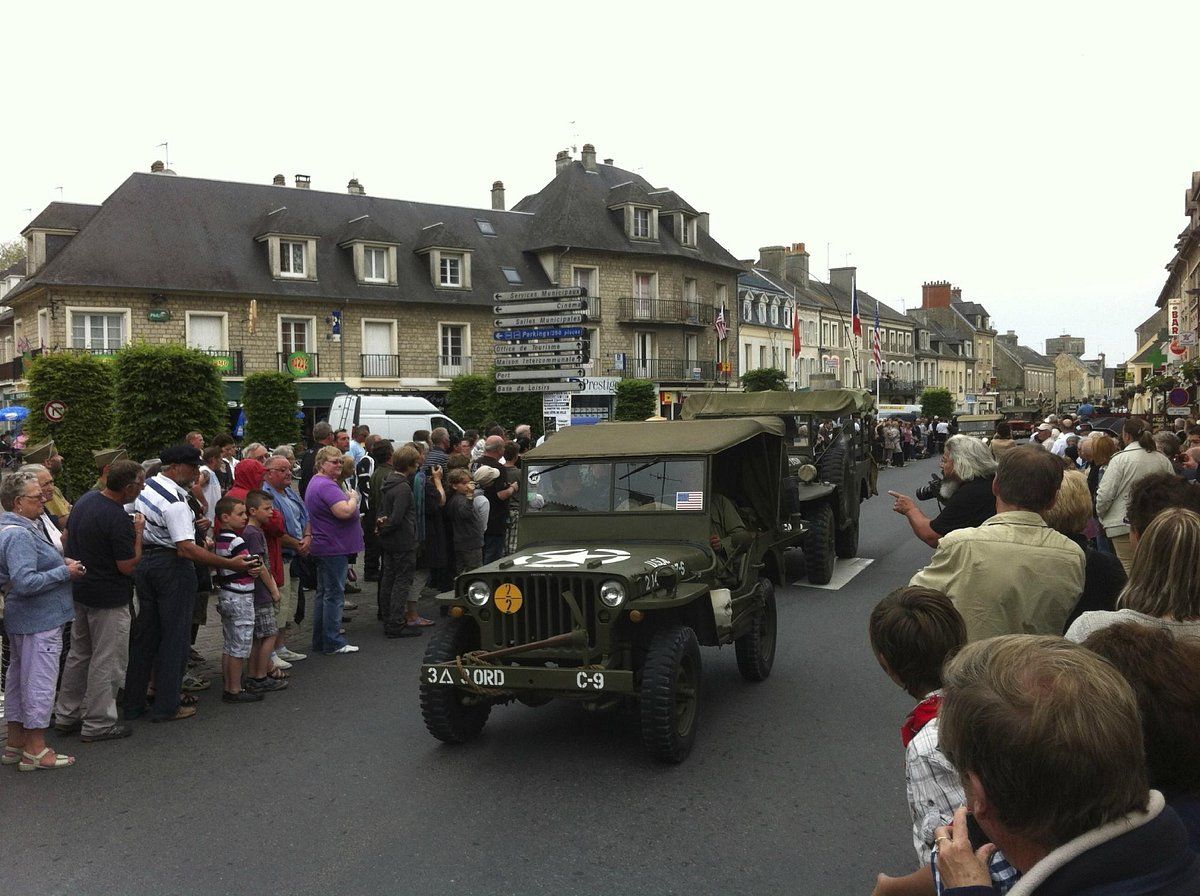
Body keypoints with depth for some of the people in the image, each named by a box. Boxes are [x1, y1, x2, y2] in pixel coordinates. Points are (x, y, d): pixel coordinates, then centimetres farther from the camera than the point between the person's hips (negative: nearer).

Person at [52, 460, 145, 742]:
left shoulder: (84, 500, 2)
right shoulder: (119, 519, -25)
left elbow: (68, 539, 15)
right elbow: (128, 566, -22)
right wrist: (138, 531, -13)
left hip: (79, 591, 9)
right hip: (108, 599, -9)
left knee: (78, 654, 21)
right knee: (106, 661, 3)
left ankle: (66, 714, 30)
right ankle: (97, 724, 10)